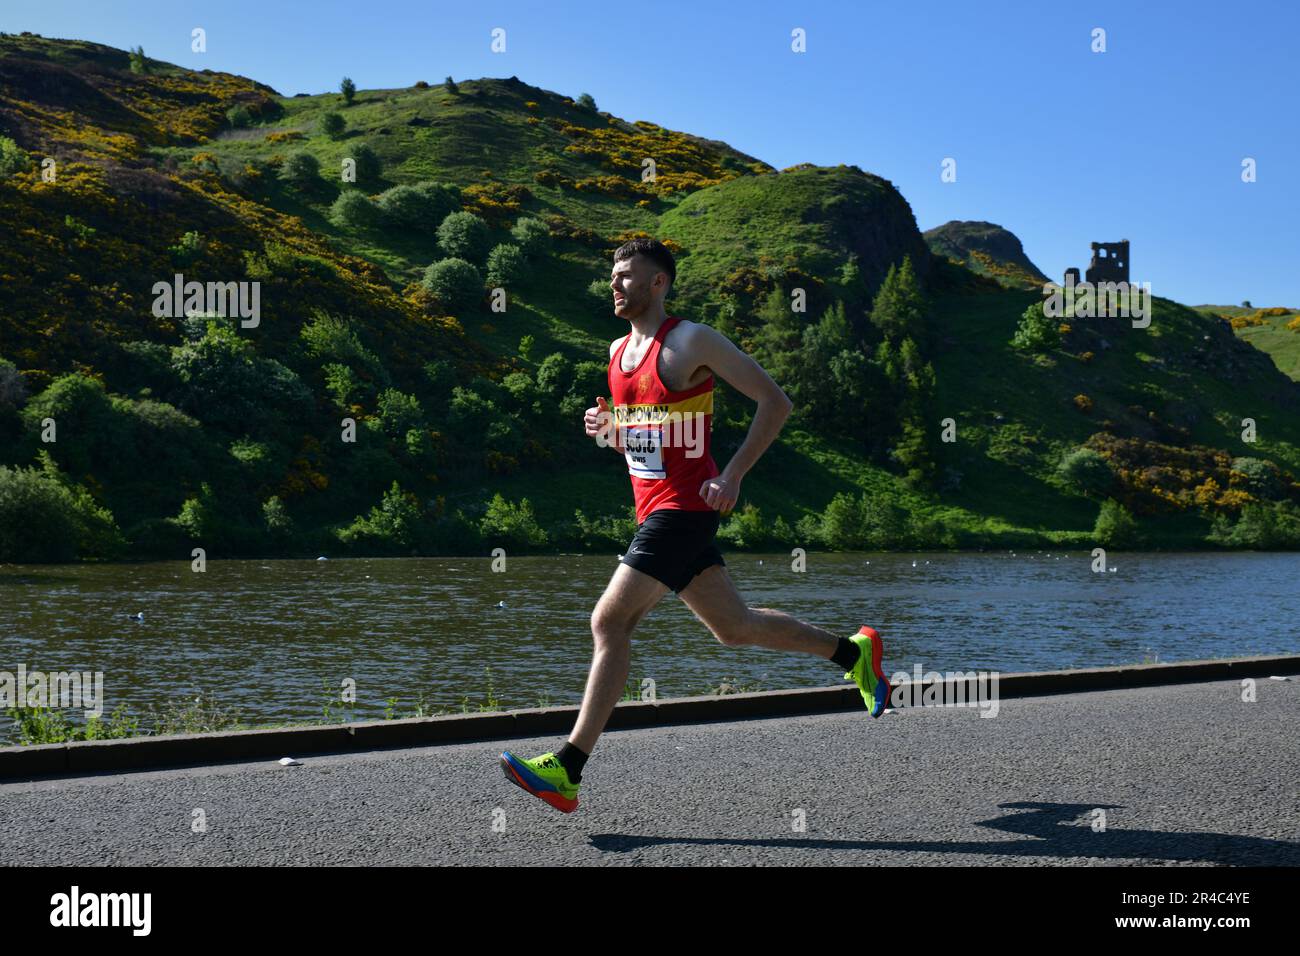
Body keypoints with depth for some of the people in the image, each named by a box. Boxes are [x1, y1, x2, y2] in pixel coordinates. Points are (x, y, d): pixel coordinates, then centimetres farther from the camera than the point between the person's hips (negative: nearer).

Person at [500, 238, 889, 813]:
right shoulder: (618, 352, 14)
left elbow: (775, 402, -10)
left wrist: (733, 475, -17)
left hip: (684, 509, -9)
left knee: (610, 621, -15)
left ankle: (568, 770, -13)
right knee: (734, 627, 15)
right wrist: (605, 427, 2)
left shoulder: (691, 341, -10)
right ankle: (853, 652, 34)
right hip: (654, 509, 9)